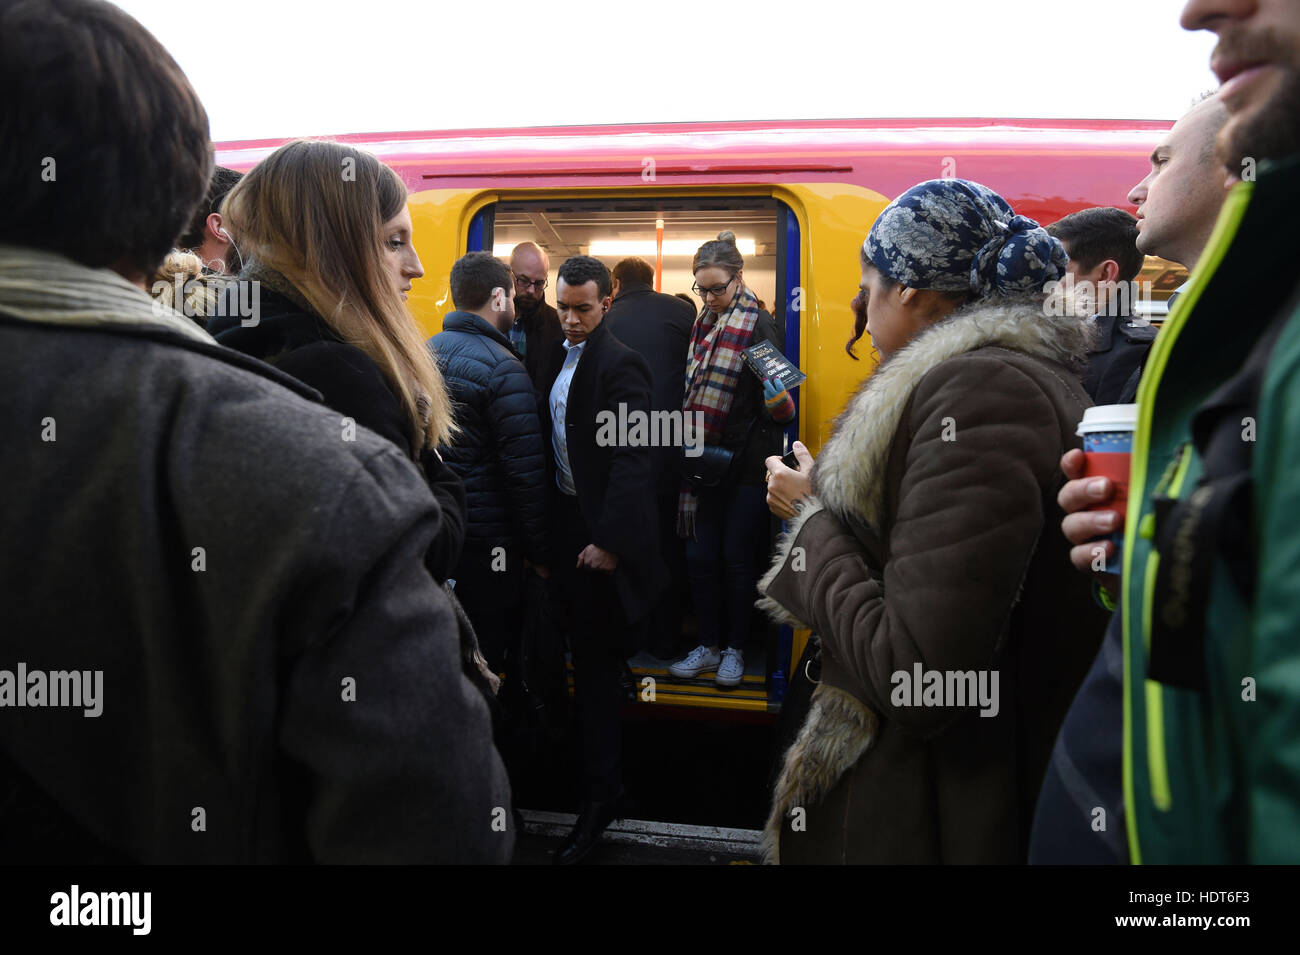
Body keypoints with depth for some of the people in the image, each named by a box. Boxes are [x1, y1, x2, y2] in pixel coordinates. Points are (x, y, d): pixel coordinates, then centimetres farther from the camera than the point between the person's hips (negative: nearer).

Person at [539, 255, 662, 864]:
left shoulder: (620, 365, -14)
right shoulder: (558, 357, 11)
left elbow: (632, 460, -19)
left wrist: (609, 539, -22)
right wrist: (548, 527, 11)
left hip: (601, 532, -7)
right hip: (566, 520, 7)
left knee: (595, 659, -1)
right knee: (590, 652, 18)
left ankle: (602, 792, 10)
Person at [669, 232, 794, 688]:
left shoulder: (759, 325, -10)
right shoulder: (704, 324, 9)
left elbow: (774, 402, -13)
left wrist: (779, 402, -34)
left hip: (748, 462, -6)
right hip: (709, 459, 6)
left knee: (737, 557, 4)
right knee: (700, 555, 8)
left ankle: (735, 650, 20)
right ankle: (709, 646, 22)